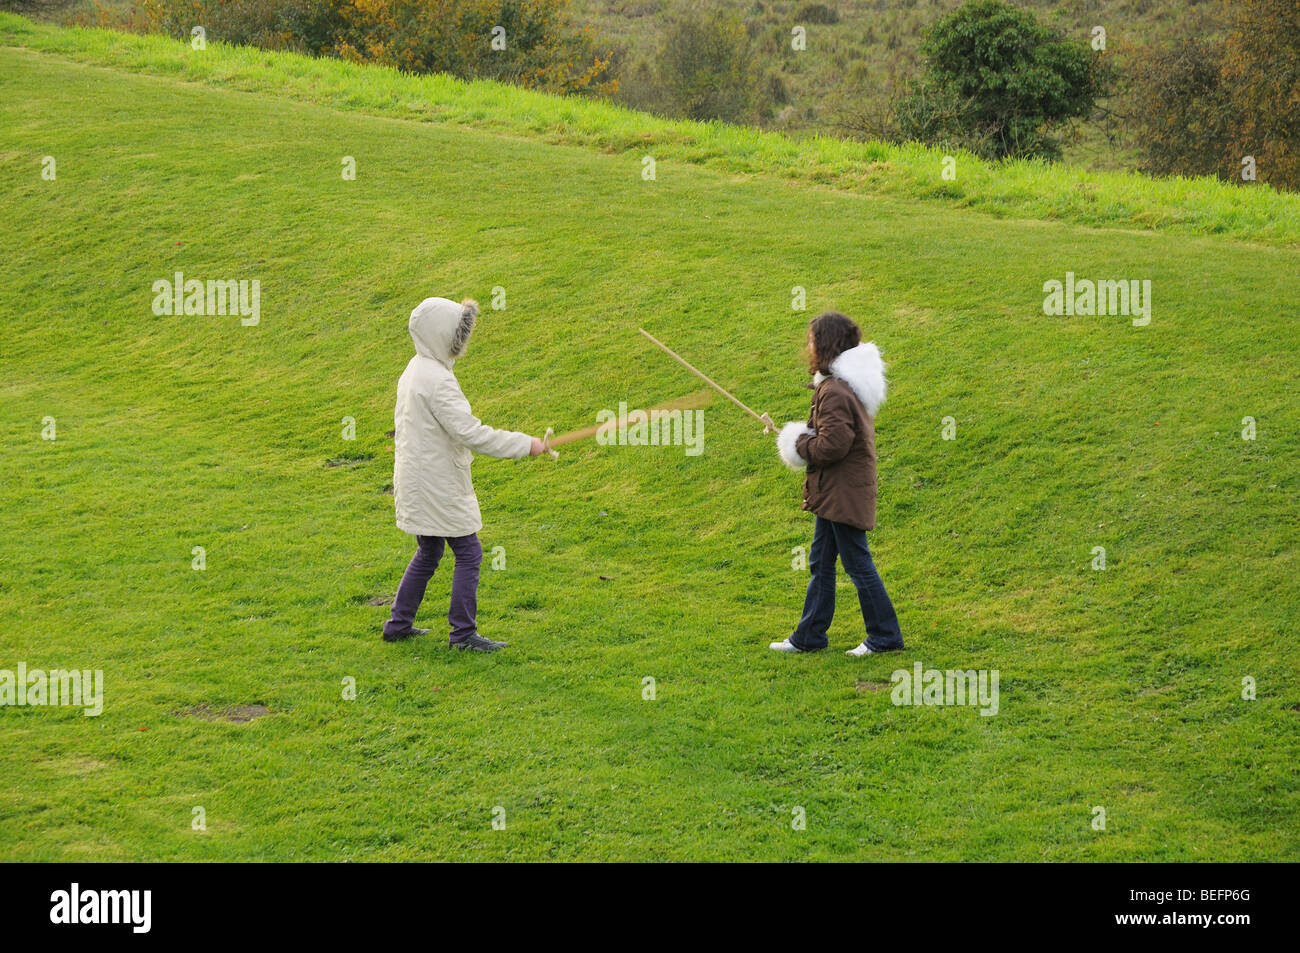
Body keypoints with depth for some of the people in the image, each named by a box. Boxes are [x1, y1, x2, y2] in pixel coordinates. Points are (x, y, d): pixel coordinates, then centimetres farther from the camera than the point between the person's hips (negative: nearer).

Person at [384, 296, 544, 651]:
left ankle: (398, 625, 26)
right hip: (438, 485, -10)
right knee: (468, 553, -1)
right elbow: (470, 433, -27)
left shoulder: (415, 369, 9)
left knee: (428, 553, 21)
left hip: (416, 480, 10)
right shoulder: (437, 380, -22)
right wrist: (525, 444, -22)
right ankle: (463, 632, 3)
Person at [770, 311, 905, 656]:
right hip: (833, 493, 11)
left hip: (843, 494, -11)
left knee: (858, 565, 0)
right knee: (820, 563, 15)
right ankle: (808, 637, 23)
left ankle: (885, 636, 10)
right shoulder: (847, 385, 11)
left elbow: (832, 445, -28)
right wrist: (805, 440, 4)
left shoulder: (834, 392, -23)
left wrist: (800, 444, -10)